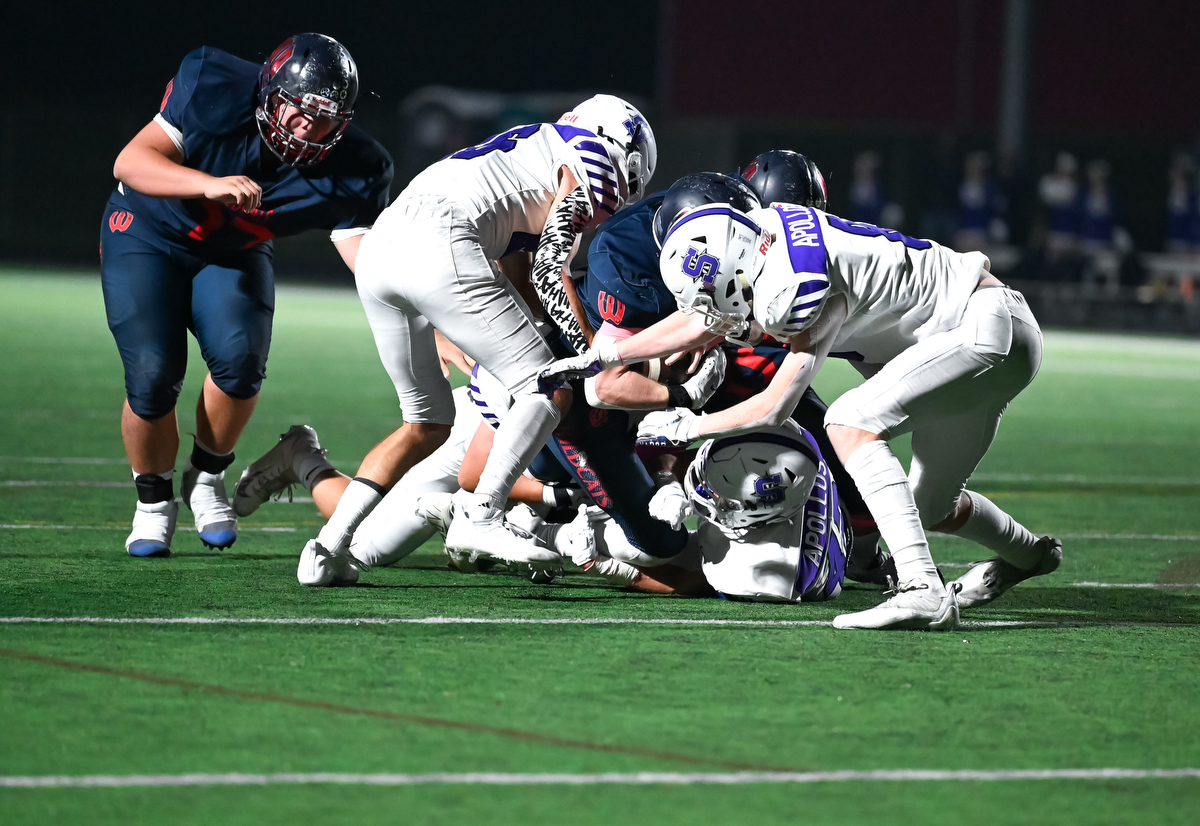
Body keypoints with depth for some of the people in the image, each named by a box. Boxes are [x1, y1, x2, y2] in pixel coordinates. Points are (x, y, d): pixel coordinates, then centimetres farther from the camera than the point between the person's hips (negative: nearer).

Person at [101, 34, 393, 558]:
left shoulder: (348, 171, -21)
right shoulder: (216, 88, -27)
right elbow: (130, 162, -27)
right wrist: (210, 184, -43)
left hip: (234, 257, 2)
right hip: (147, 235, -2)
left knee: (238, 360, -24)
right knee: (154, 375, -17)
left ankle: (207, 476, 4)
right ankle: (154, 499, 10)